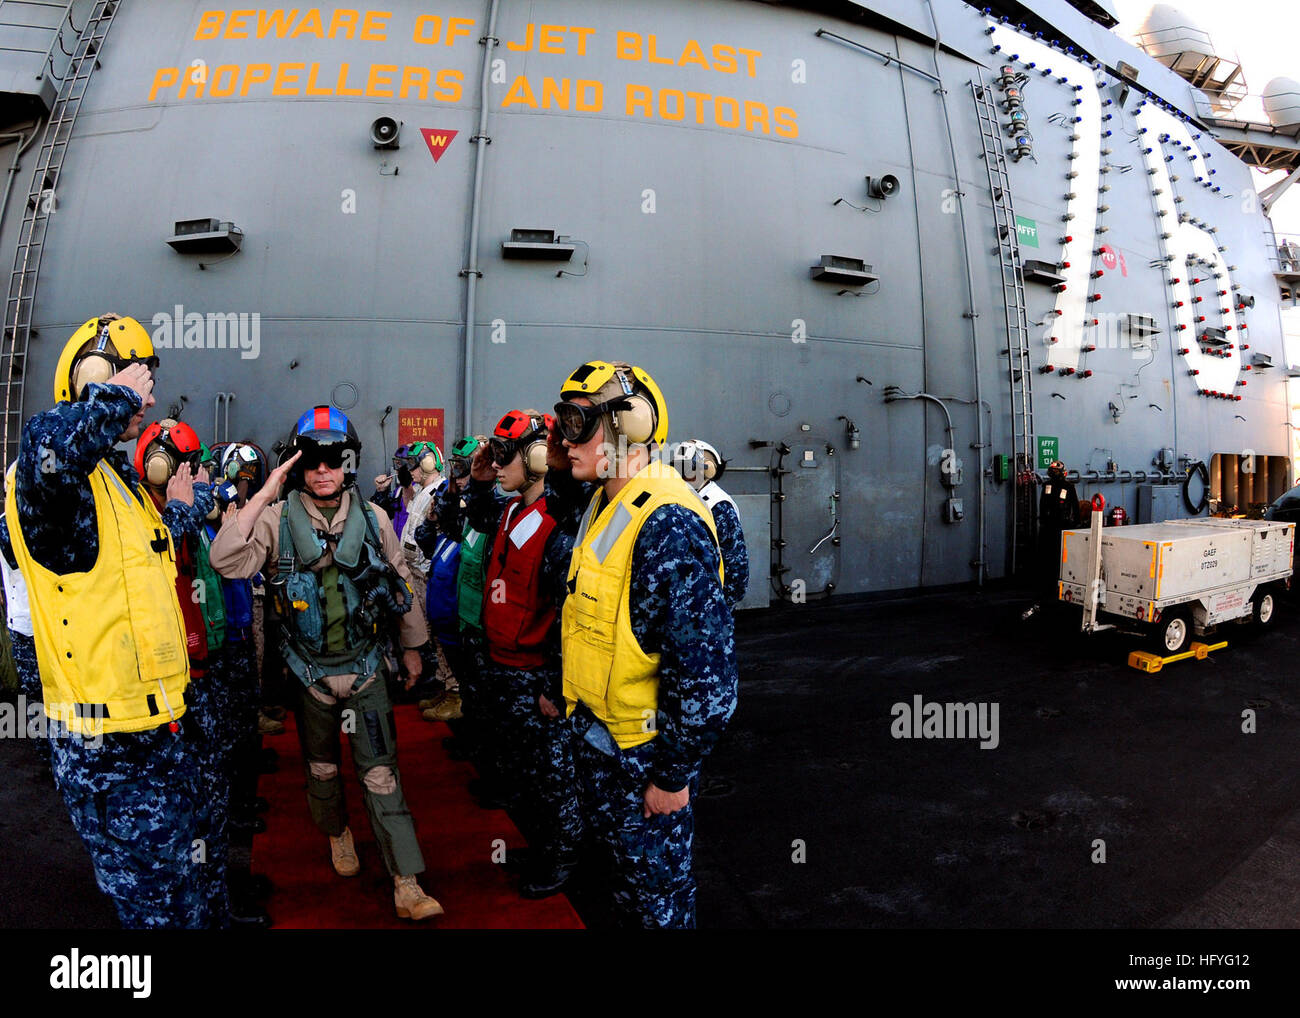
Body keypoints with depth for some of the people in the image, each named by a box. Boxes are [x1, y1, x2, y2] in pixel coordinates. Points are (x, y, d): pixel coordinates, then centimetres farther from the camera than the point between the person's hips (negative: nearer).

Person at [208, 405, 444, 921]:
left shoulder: (373, 519, -4)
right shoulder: (278, 519, -10)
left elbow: (401, 584, 6)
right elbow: (226, 560, -27)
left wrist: (412, 646, 12)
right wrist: (263, 494, -28)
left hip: (365, 666, 0)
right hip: (308, 670, 0)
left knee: (380, 772, -2)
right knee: (321, 765, 20)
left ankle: (406, 884, 2)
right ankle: (337, 832, 47)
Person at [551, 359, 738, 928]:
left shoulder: (669, 524, -27)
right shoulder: (601, 507, 4)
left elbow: (706, 672, -28)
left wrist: (674, 776, -21)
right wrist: (565, 689, 20)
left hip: (643, 750, -9)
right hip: (595, 733, 9)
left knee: (655, 895, 12)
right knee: (619, 866, 26)